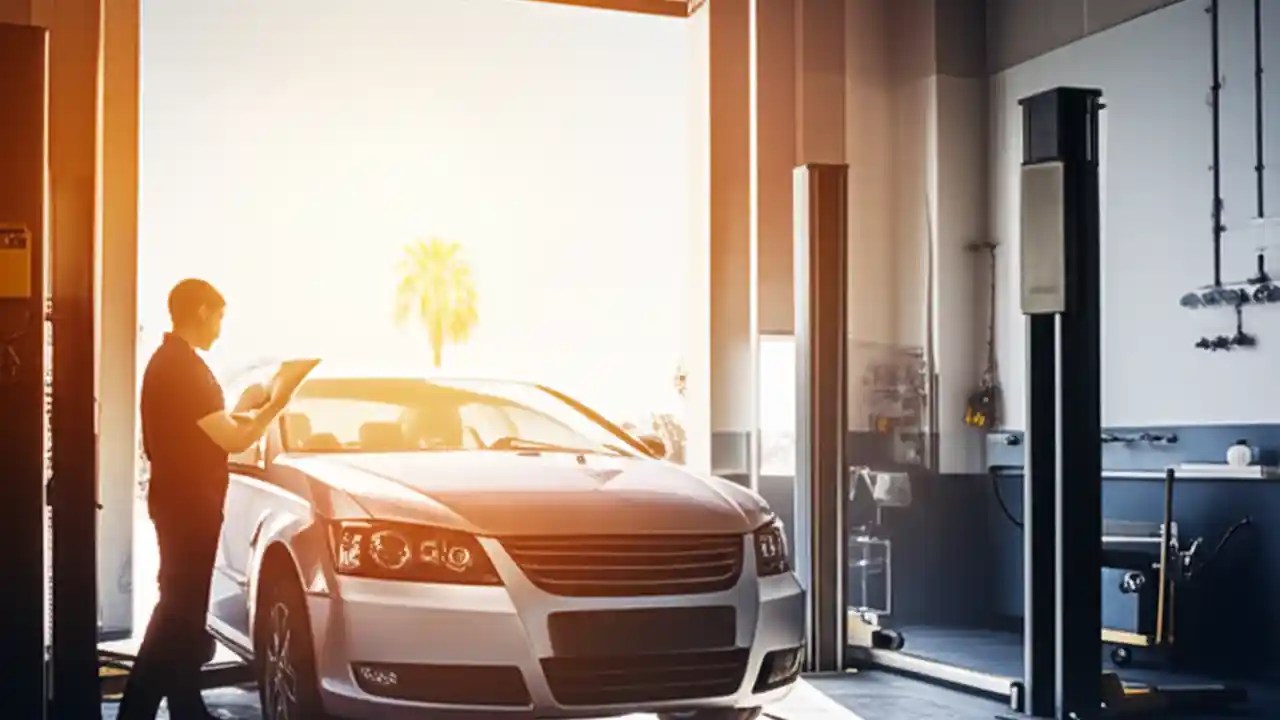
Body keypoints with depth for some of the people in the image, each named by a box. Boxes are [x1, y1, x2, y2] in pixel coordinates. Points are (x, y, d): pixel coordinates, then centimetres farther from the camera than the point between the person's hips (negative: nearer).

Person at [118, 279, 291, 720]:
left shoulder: (167, 360, 13)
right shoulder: (185, 367, -19)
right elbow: (232, 440, -19)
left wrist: (242, 409, 19)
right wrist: (271, 409, -5)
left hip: (180, 499, 10)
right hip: (189, 502, -10)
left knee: (183, 607, 14)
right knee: (180, 610, -7)